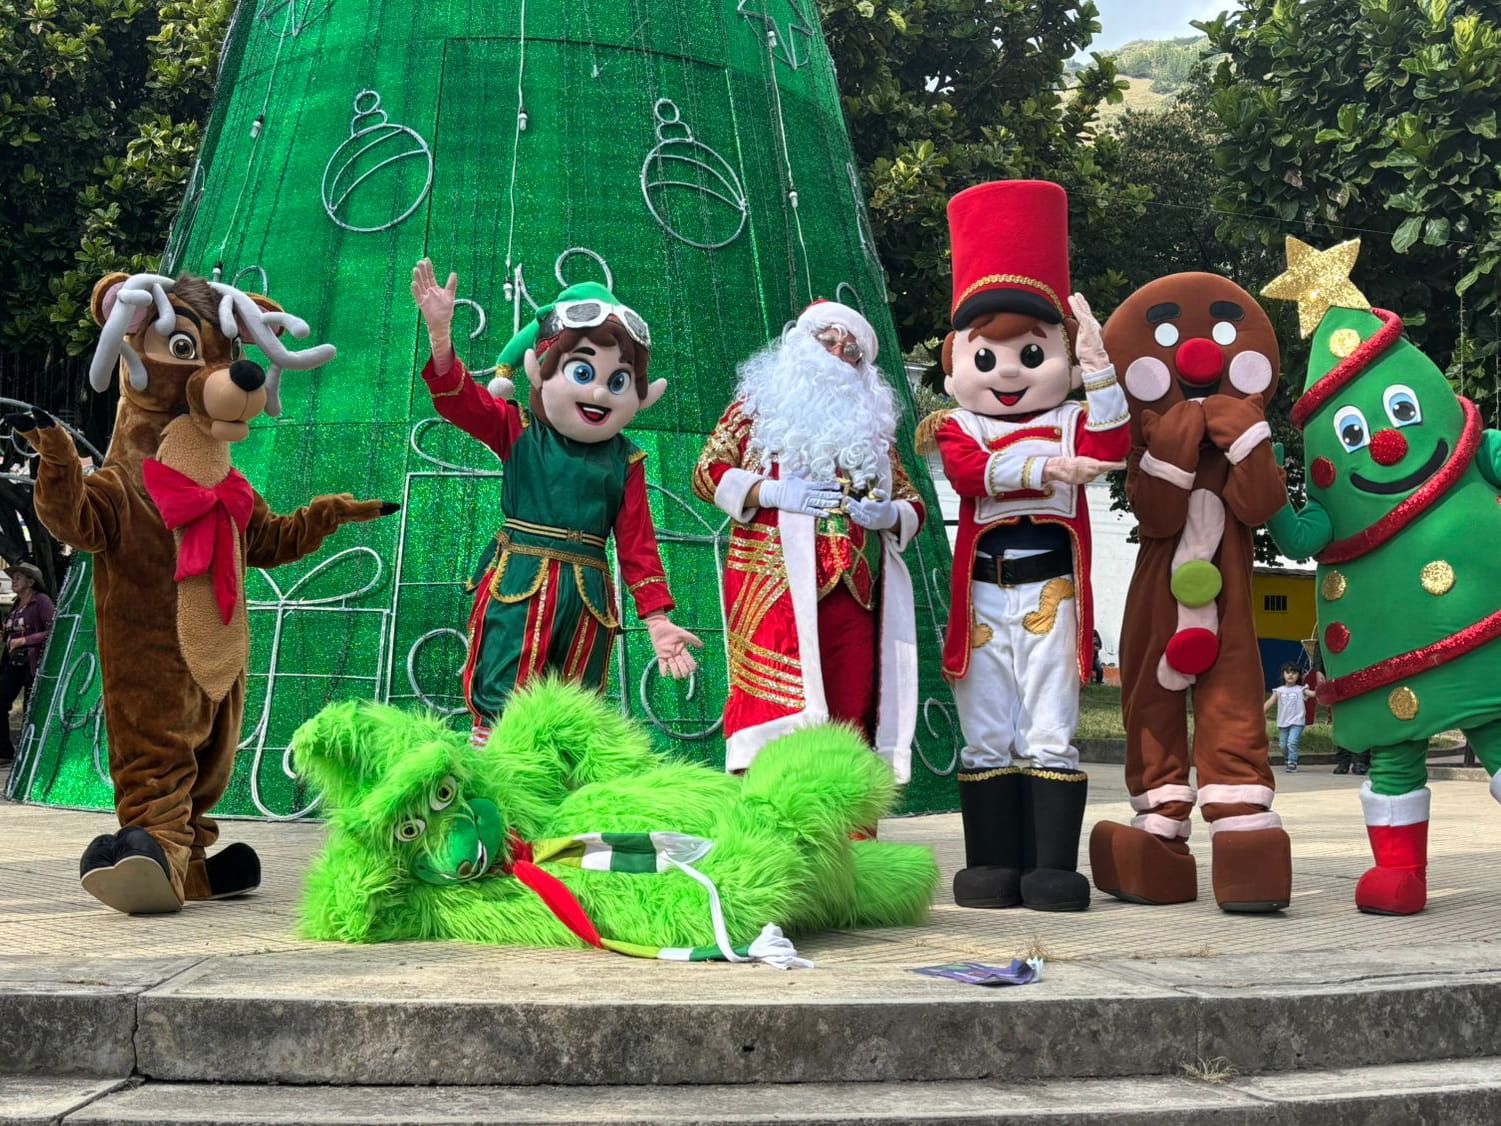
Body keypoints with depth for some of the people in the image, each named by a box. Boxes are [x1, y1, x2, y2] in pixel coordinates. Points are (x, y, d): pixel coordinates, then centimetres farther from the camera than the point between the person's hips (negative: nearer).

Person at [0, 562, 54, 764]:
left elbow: (52, 631, -16)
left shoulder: (41, 601, -8)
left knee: (31, 709, -2)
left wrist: (24, 640, -18)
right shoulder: (17, 605, 15)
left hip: (33, 662, -8)